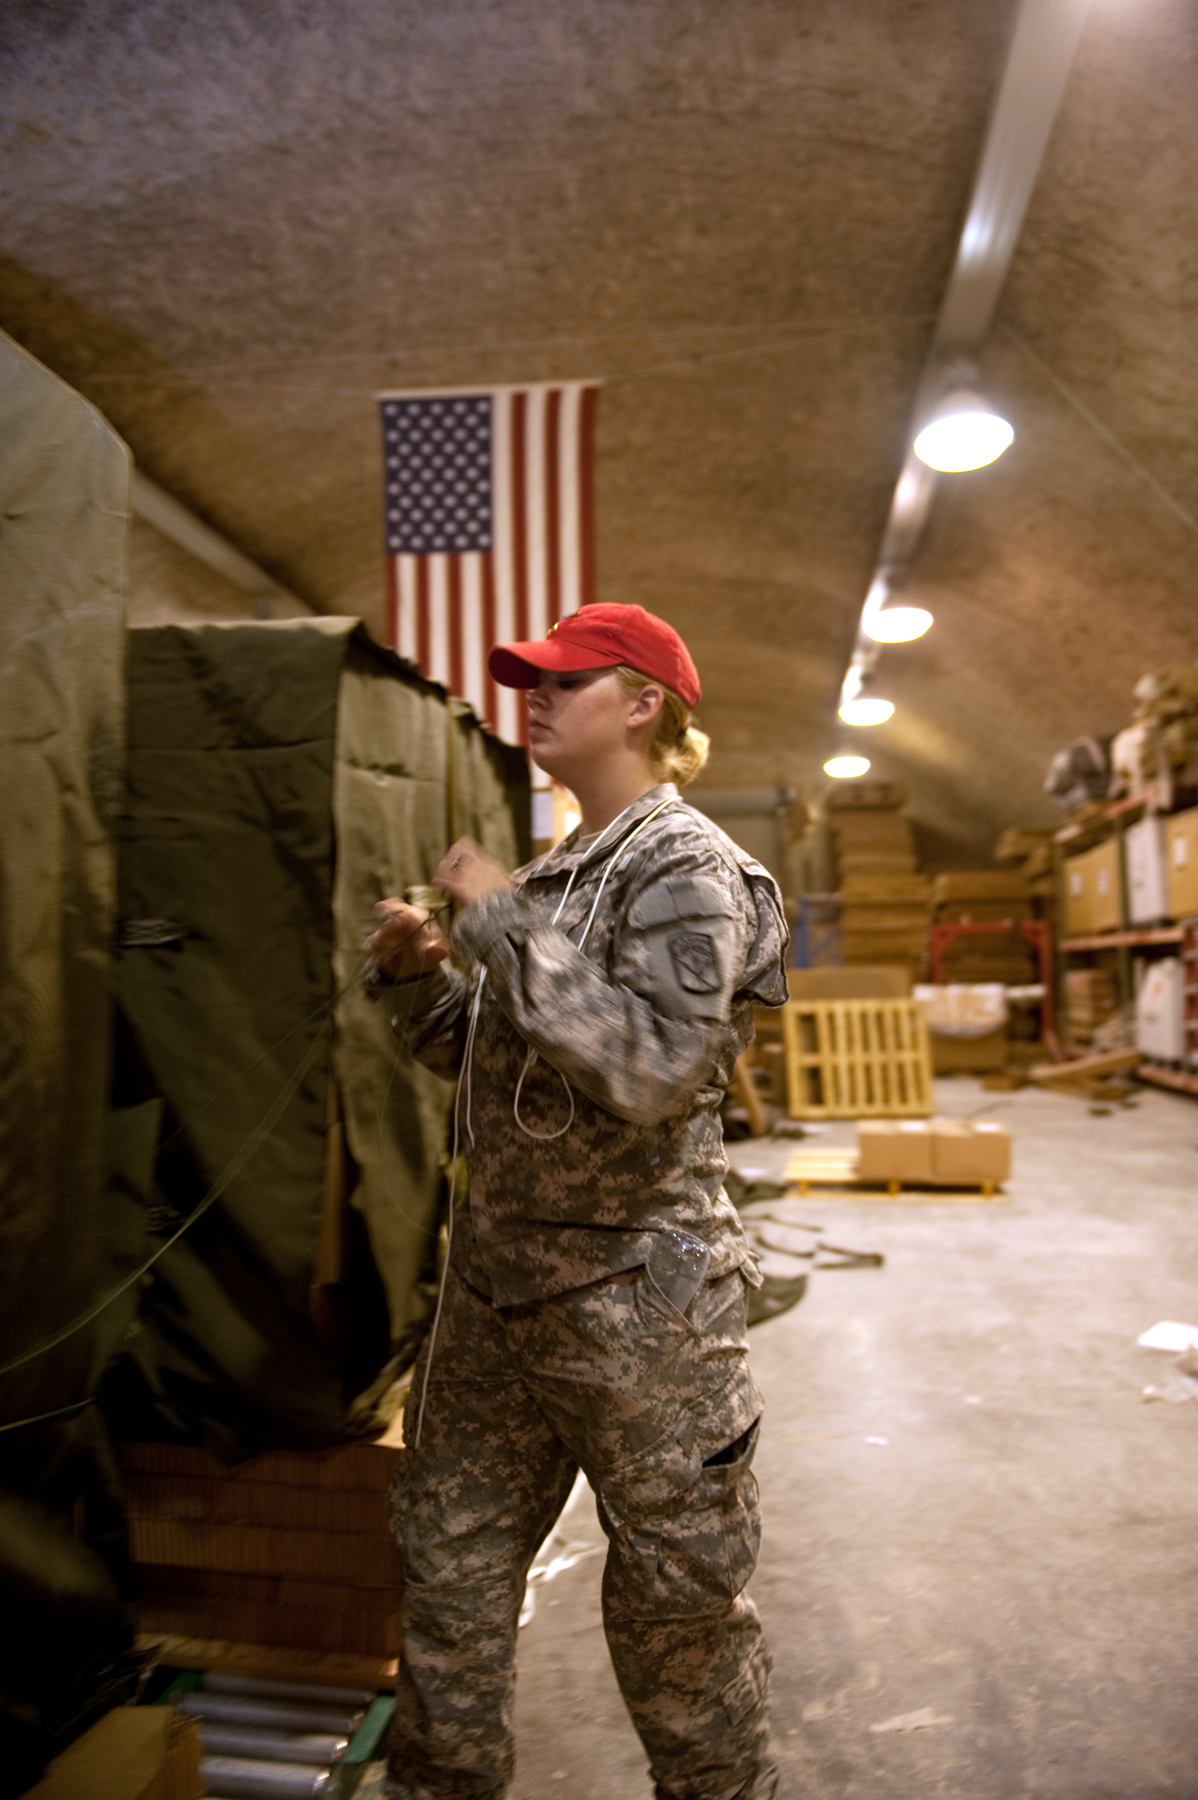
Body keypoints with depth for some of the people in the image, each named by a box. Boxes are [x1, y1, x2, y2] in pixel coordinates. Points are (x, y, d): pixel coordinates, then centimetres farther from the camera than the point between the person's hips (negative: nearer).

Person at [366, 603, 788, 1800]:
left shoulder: (688, 870, -12)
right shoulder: (555, 873, 11)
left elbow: (648, 1067, -27)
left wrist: (500, 923, -23)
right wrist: (419, 978, -1)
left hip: (632, 1291, -8)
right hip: (497, 1282, 8)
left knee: (673, 1605, 12)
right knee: (447, 1567, 19)